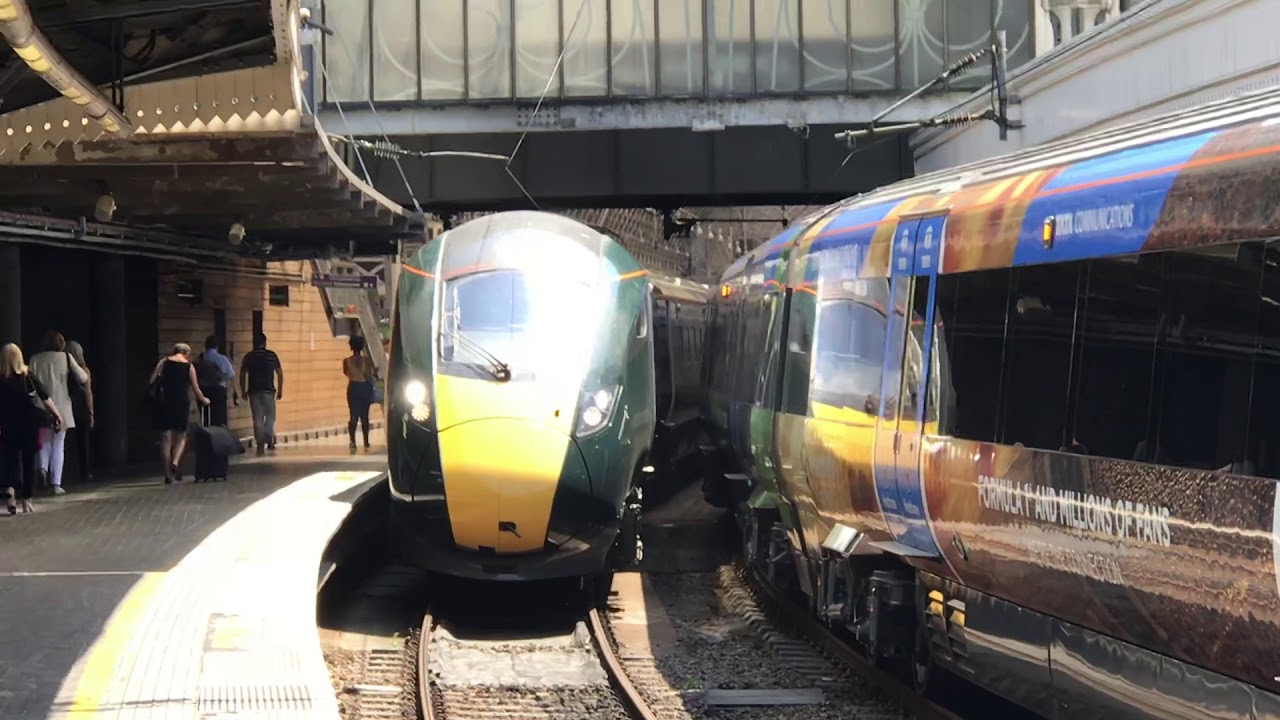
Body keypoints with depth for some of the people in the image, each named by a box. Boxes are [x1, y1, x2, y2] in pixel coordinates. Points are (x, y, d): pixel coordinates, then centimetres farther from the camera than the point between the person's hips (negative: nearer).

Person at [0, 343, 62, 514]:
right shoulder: (28, 378, -5)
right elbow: (45, 398, -5)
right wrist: (56, 415, 2)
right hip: (29, 425, 0)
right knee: (28, 461, 9)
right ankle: (26, 500, 11)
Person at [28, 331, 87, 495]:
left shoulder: (35, 359, 1)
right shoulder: (66, 357, -1)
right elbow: (83, 378, -2)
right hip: (61, 407, -1)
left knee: (45, 439, 18)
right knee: (58, 445, 5)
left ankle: (42, 466, -9)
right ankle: (56, 483, 1)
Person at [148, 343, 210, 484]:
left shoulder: (163, 363, 4)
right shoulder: (189, 366, 3)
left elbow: (152, 381, -2)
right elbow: (195, 388, 5)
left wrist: (155, 395, 15)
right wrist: (203, 400, 23)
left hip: (164, 403, 1)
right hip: (182, 403, -1)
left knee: (166, 437, 5)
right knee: (181, 436, 13)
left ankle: (168, 473, 3)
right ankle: (175, 463, -13)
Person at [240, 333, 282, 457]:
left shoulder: (249, 356, 2)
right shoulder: (271, 355, 1)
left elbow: (242, 375, -2)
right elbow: (280, 373, 0)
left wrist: (243, 391, 6)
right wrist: (280, 390, 7)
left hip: (253, 391, 1)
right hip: (268, 391, -1)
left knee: (257, 419, 6)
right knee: (270, 417, 11)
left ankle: (260, 445, 3)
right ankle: (269, 441, -1)